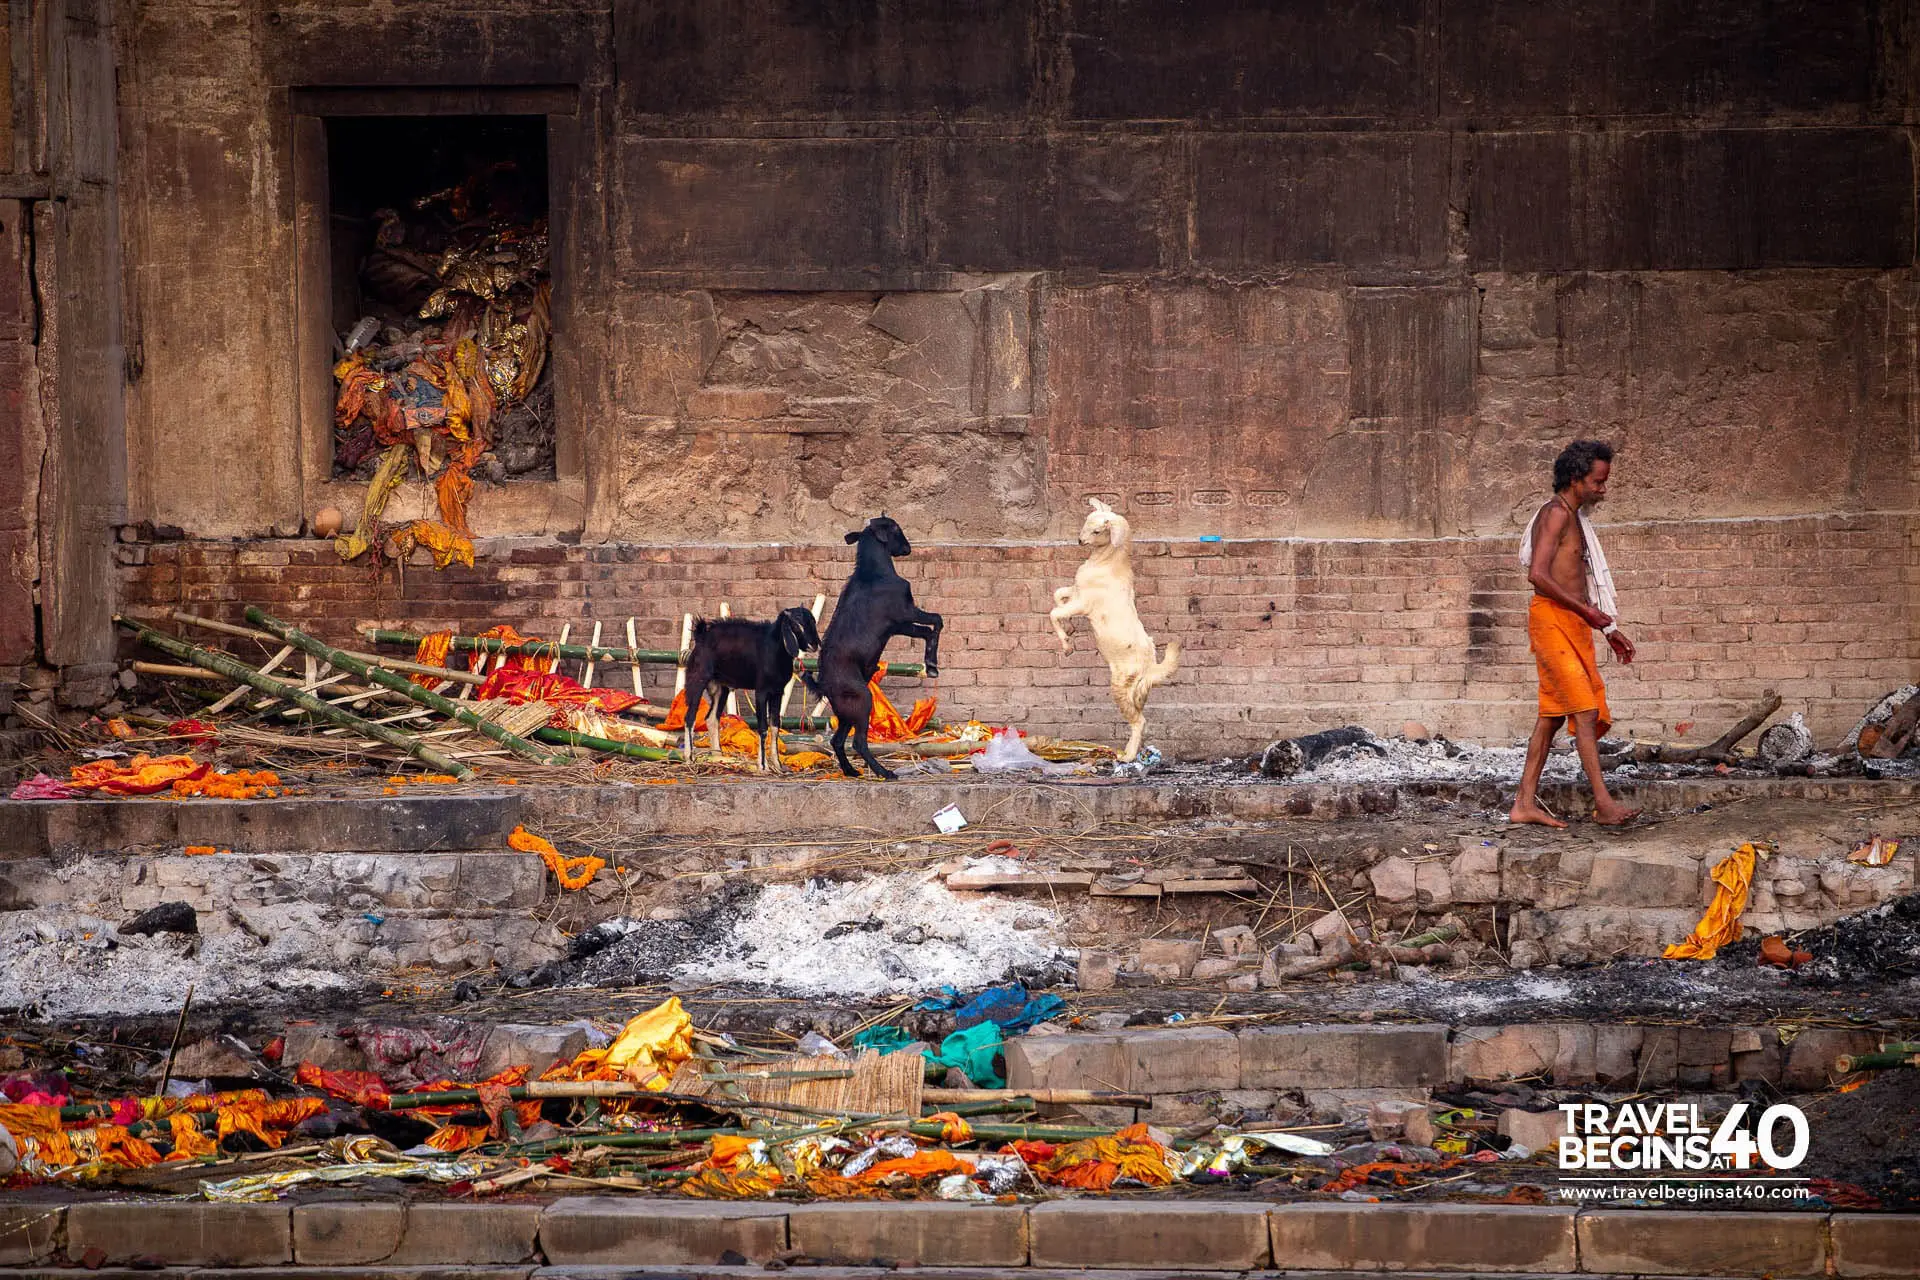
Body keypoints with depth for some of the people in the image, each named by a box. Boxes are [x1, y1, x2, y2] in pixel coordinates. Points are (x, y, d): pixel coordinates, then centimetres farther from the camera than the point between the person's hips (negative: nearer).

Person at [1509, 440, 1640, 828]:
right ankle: (1603, 804, -19)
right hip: (1551, 620, -10)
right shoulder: (1556, 514, -11)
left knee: (1552, 715, 9)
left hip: (1573, 622, 10)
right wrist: (1586, 610, -17)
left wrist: (1609, 629, 25)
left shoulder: (1575, 519, 21)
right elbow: (1538, 575, -22)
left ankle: (1526, 803, 11)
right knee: (1585, 710, -14)